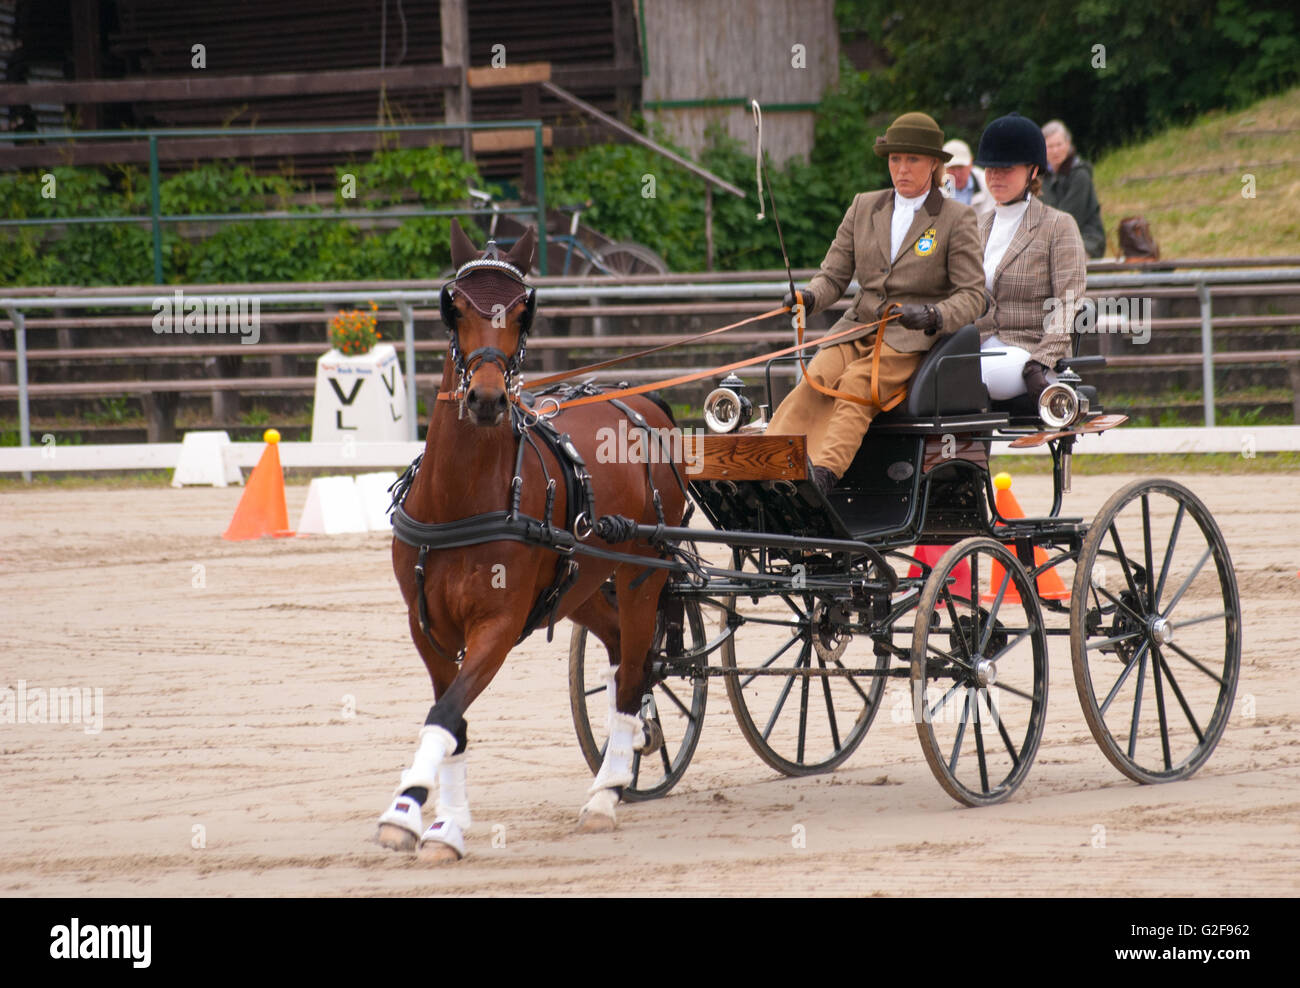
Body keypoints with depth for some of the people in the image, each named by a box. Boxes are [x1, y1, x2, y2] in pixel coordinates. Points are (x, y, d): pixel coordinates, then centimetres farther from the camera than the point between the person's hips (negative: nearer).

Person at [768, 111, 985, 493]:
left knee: (856, 384, -32)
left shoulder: (957, 219, 5)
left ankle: (824, 474, -51)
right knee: (816, 378, -28)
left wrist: (932, 316, -21)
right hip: (857, 329, 4)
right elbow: (834, 275, 16)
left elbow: (971, 296, 0)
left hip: (914, 337, -4)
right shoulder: (863, 207, 17)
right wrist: (808, 297, -8)